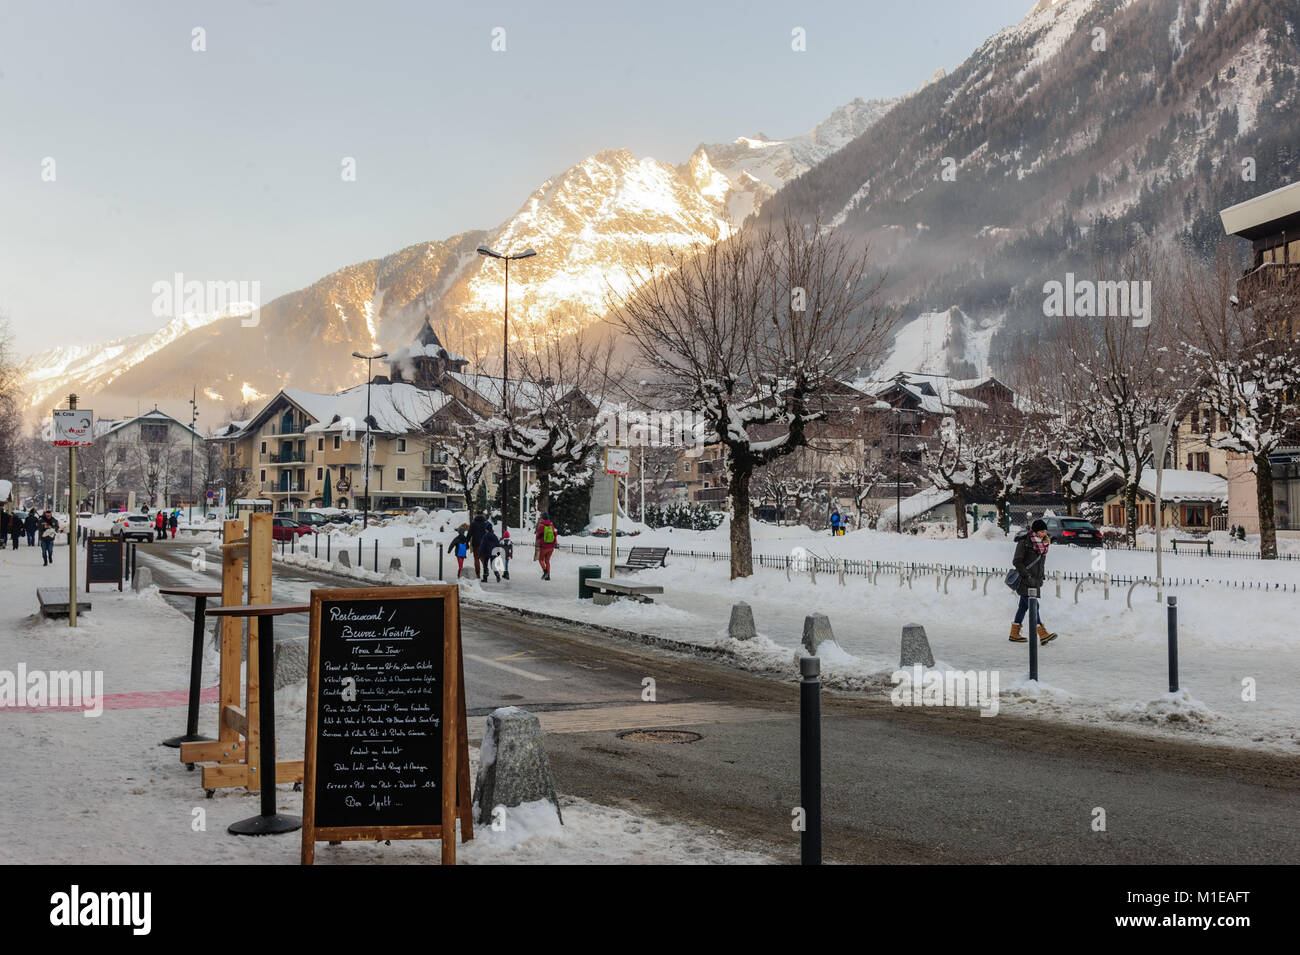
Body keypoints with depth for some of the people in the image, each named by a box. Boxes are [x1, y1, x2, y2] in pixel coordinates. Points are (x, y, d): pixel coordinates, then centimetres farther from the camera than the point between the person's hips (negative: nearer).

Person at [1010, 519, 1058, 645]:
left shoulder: (1043, 543, 11)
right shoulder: (1024, 542, -12)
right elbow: (1017, 561, -15)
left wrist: (1042, 577, 15)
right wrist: (1028, 576, -19)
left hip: (1035, 581, 8)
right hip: (1023, 581, -8)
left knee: (1024, 606, 10)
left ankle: (1014, 634, 17)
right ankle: (1043, 635, -19)